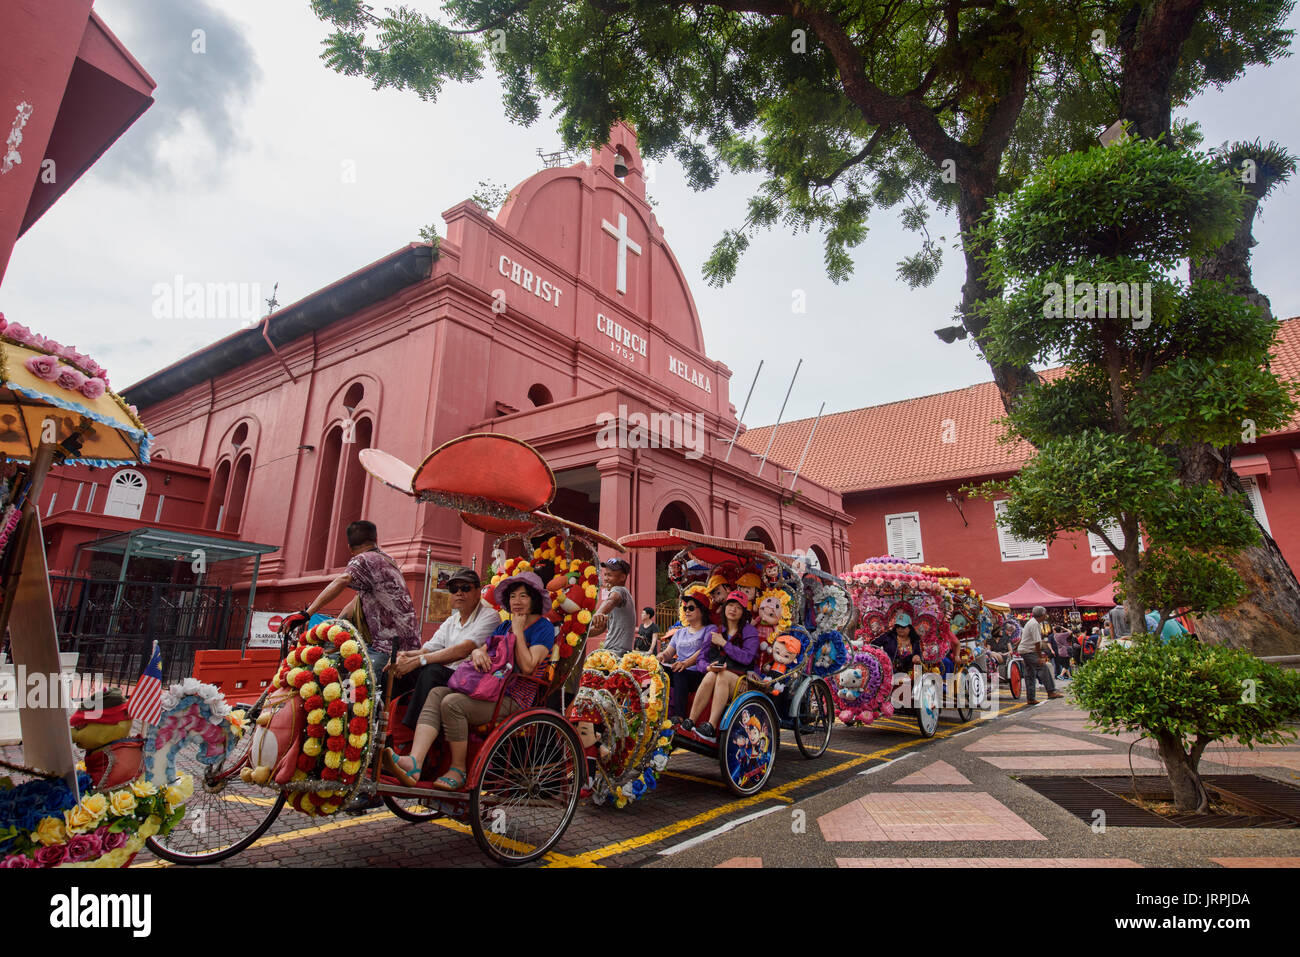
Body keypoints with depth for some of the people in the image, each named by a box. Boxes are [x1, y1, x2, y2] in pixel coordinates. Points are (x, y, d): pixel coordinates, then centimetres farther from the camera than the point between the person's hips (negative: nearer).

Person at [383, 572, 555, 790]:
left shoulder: (544, 628, -1)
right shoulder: (504, 626, 24)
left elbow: (527, 667, -13)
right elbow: (483, 649, 17)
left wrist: (518, 631, -7)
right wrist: (477, 652, -7)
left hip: (514, 699, -7)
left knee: (453, 703, -26)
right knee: (437, 693, -16)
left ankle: (459, 771, -11)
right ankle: (414, 763, -31)